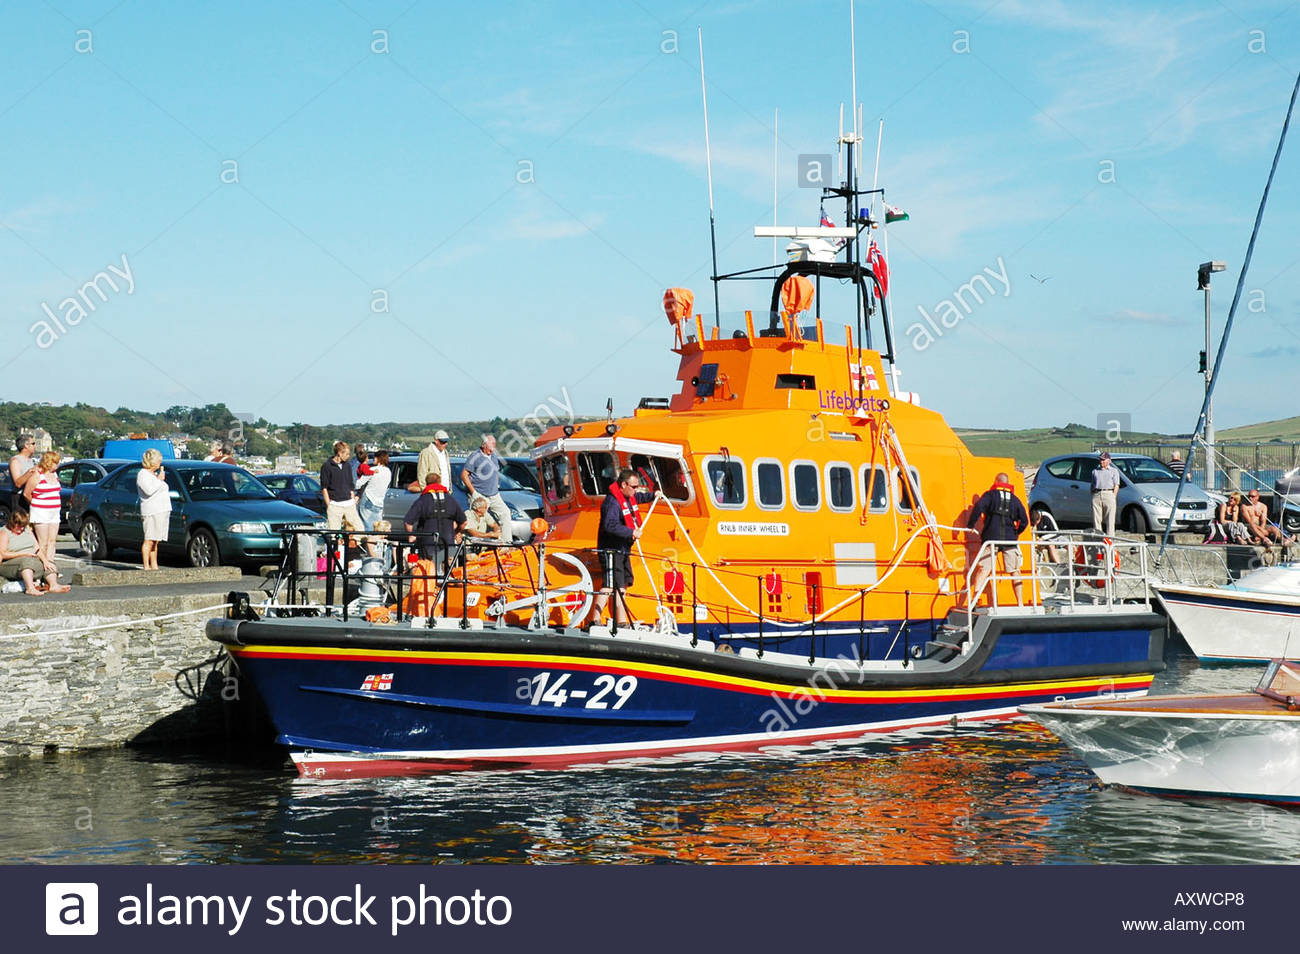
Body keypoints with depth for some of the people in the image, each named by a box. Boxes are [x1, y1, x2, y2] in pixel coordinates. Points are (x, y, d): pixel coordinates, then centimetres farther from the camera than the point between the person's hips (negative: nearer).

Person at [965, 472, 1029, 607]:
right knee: (1015, 572, 7)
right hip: (1010, 539, 2)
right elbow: (1024, 521, 12)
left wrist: (971, 525, -4)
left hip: (991, 537, -2)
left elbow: (978, 507, -12)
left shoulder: (990, 495, 6)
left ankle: (974, 599, -18)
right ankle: (1020, 604, 6)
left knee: (984, 569, -4)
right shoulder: (1015, 499, 14)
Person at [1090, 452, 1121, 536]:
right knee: (1096, 519, -1)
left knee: (1110, 520, -6)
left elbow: (1116, 486, 3)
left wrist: (1113, 497, -7)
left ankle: (1110, 538, -7)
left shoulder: (1114, 471, 12)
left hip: (1109, 494, -3)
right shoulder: (1095, 471, 23)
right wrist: (1093, 496, 6)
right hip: (1096, 495, 3)